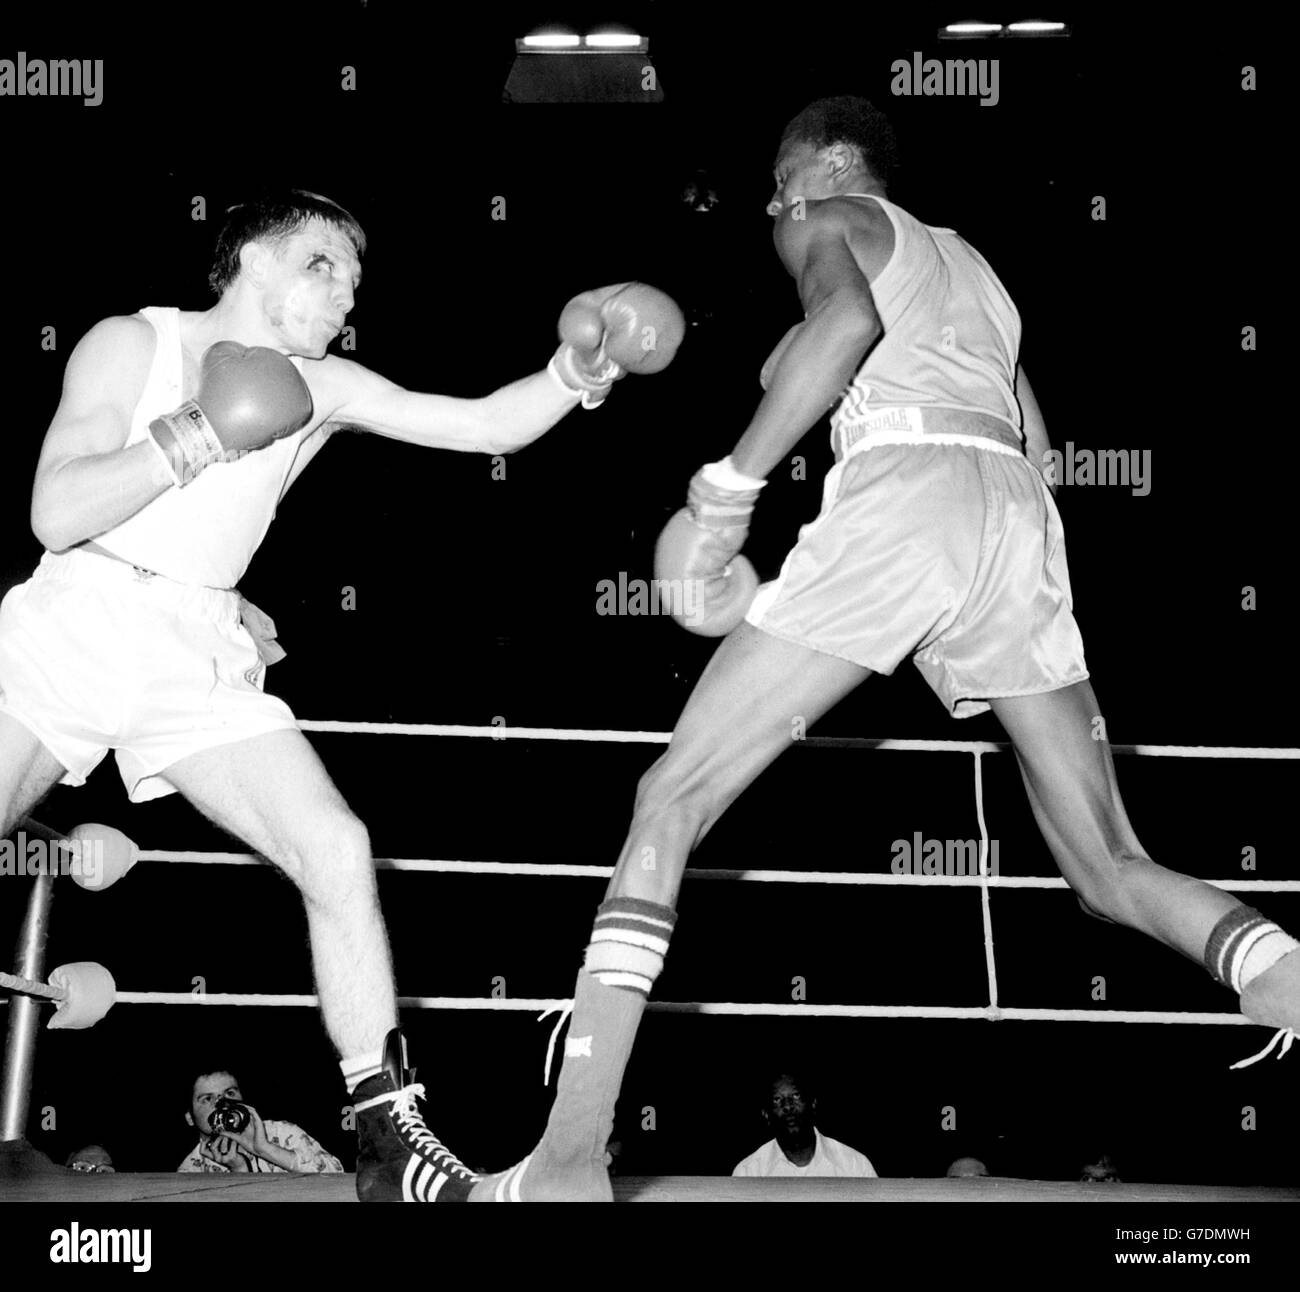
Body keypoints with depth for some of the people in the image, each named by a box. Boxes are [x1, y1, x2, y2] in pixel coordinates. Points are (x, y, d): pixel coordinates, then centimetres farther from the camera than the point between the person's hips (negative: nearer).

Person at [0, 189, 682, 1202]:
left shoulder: (324, 390, 9)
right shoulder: (132, 345, -2)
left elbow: (486, 425, 4)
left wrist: (576, 375, -14)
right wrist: (201, 435, -17)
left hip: (202, 657, 3)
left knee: (338, 850, -13)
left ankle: (390, 1137, -11)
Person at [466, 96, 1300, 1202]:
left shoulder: (829, 223, 16)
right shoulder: (971, 263, 36)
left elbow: (848, 319, -9)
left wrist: (730, 485, -6)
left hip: (900, 491, -6)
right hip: (1020, 516, 6)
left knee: (673, 800, -1)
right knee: (1113, 869, 9)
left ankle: (570, 1159, -14)